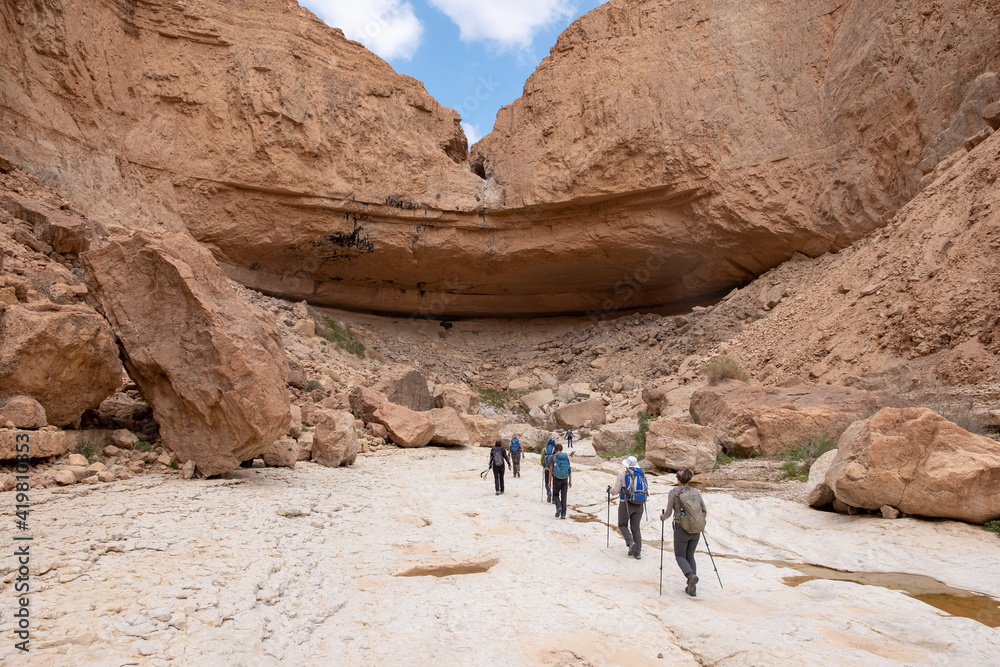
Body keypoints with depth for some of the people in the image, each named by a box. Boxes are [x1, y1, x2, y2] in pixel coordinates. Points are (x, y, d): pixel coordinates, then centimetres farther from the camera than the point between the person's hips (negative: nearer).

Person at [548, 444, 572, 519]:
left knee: (555, 495, 11)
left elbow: (551, 469, -4)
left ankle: (559, 507, -16)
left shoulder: (553, 457, -3)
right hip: (565, 479, 2)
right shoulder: (567, 456, 4)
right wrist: (570, 481, 7)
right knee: (563, 496, 7)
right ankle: (563, 514, 1)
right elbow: (570, 469, 3)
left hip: (556, 478, -2)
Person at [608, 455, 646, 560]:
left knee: (623, 525, 15)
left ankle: (630, 542, -8)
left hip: (626, 504, -4)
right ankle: (638, 553, 7)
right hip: (639, 505, 4)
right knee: (636, 528, 12)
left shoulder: (623, 474, -7)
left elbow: (616, 491, -5)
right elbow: (645, 489, 10)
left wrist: (610, 489, 16)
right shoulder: (642, 475, 6)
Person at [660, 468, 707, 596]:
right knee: (690, 556, 18)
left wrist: (662, 517, 14)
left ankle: (691, 575, -16)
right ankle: (692, 587, 9)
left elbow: (668, 512, -7)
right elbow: (704, 512, 8)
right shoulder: (695, 492, 4)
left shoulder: (674, 492, -8)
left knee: (680, 556, 12)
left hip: (681, 529, -4)